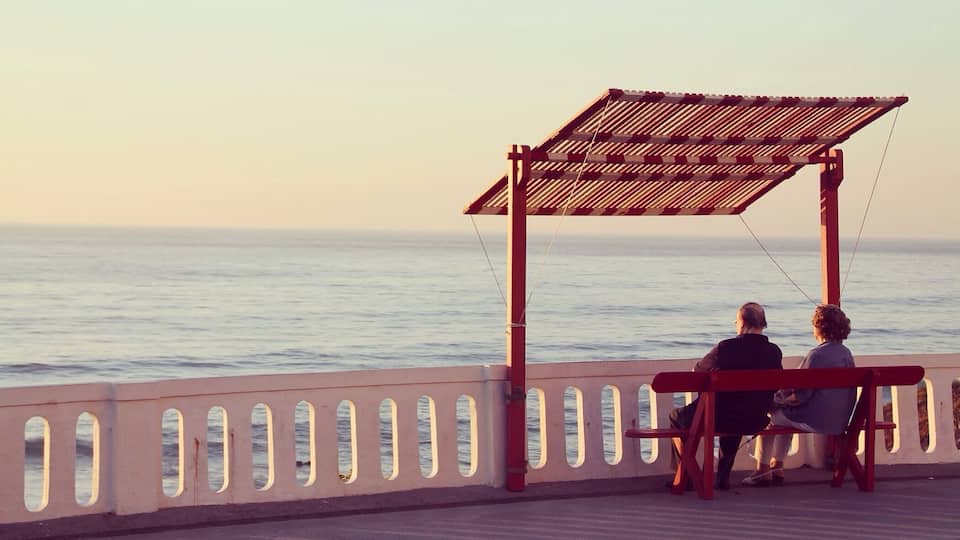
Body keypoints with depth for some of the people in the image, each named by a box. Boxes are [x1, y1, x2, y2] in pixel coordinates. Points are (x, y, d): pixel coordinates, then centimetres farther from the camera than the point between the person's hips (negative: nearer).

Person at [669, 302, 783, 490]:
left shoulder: (725, 348, -16)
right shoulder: (774, 351, -7)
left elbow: (697, 371, 1)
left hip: (721, 420, -4)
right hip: (755, 423, 5)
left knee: (676, 416, 24)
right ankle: (723, 476, 44)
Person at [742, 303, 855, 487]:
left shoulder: (817, 355, -20)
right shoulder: (846, 354, 5)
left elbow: (800, 396, -20)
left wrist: (781, 399, 0)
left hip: (815, 421, -8)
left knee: (767, 413, 14)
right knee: (787, 413, 31)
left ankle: (763, 470, 22)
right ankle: (777, 467, 34)